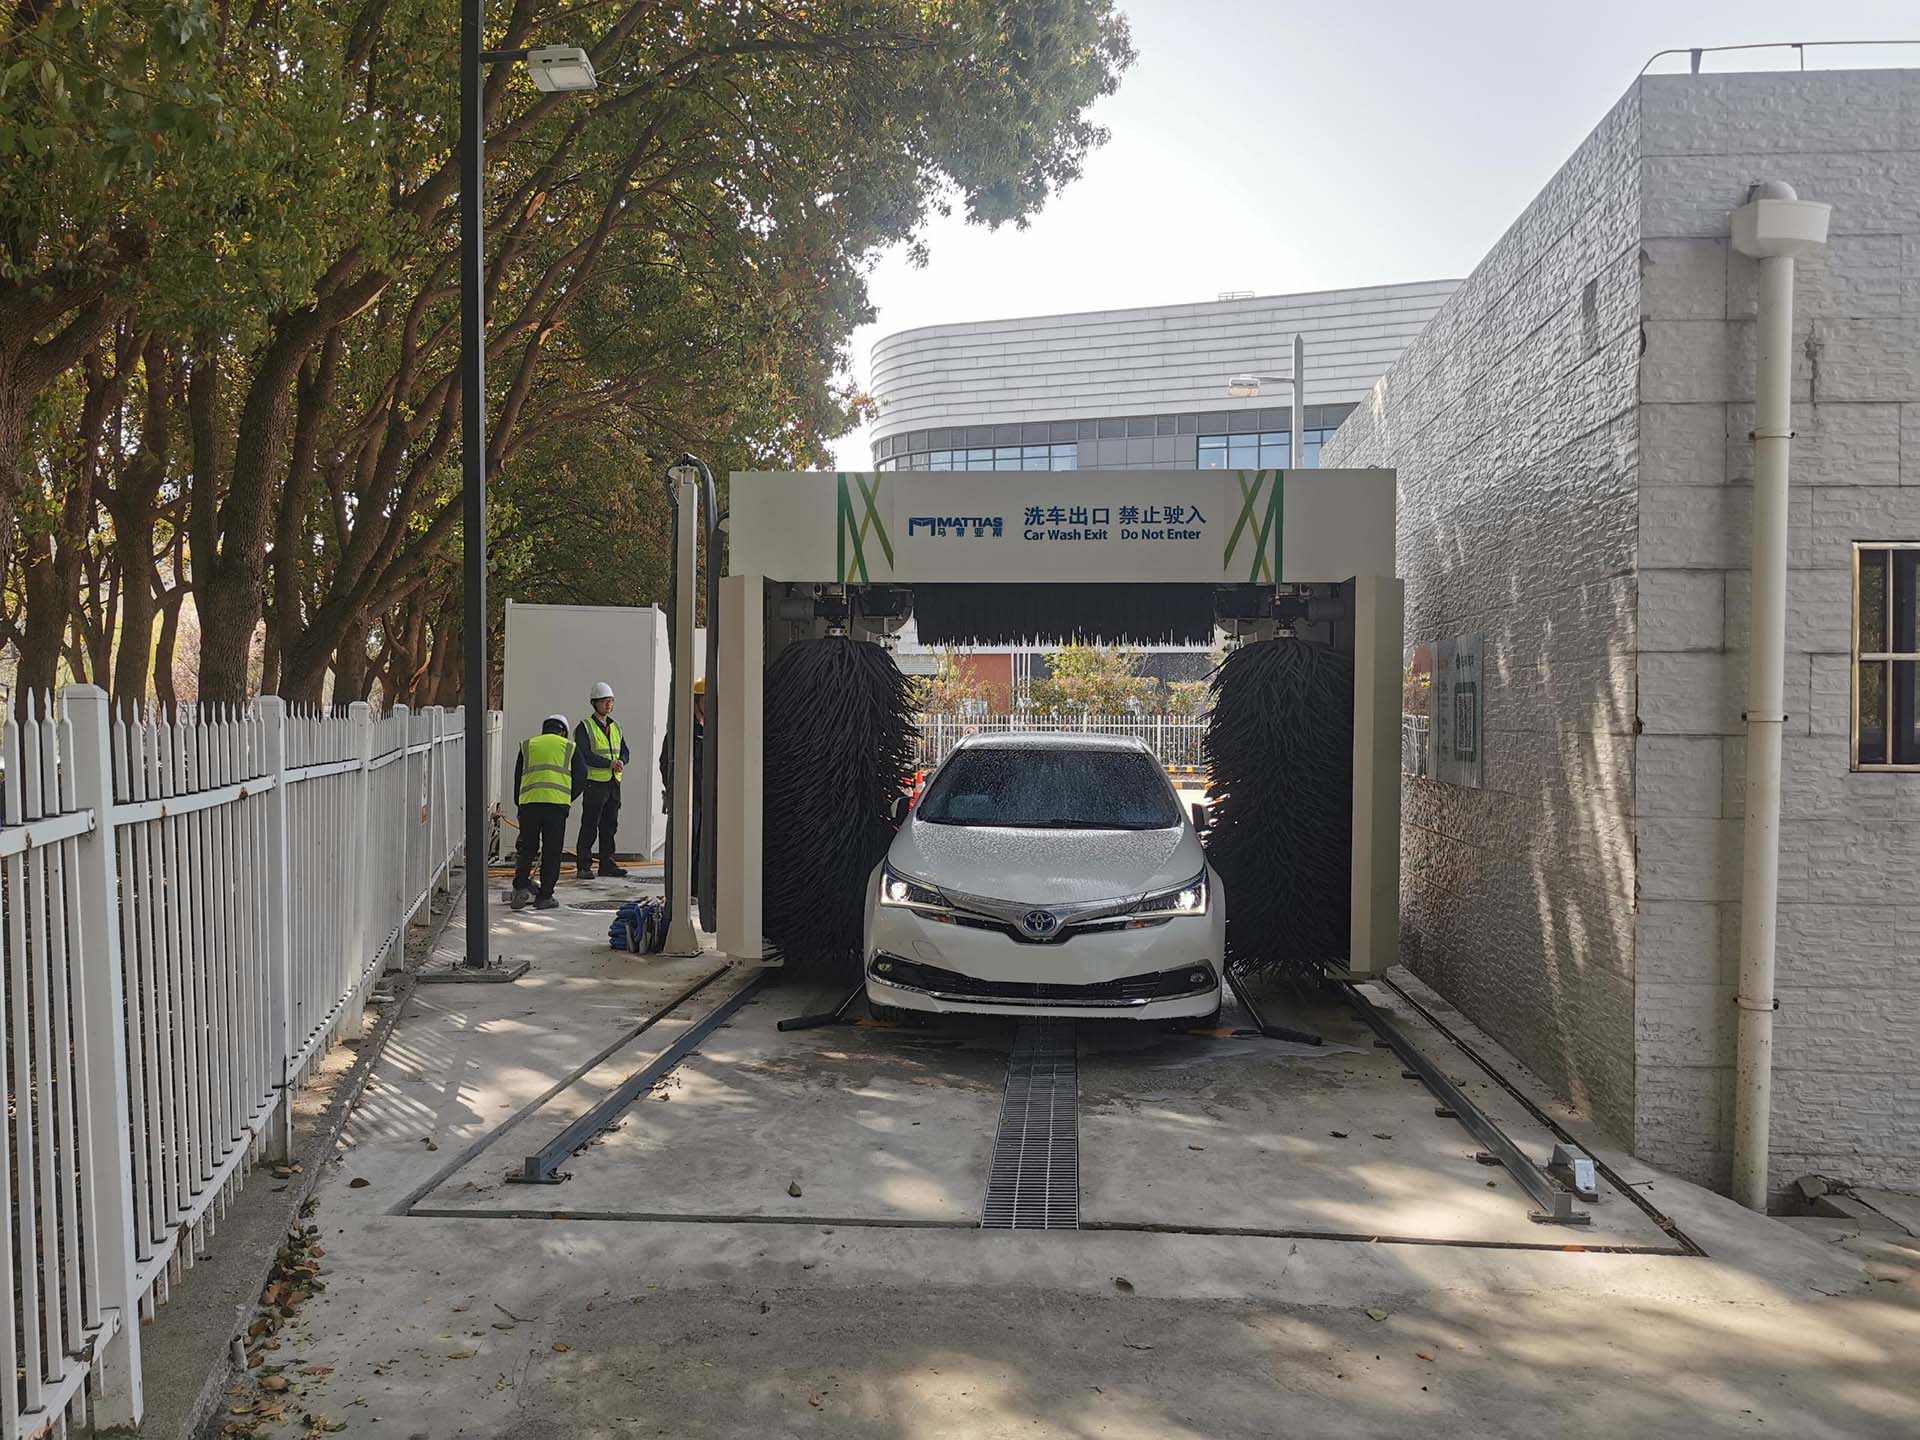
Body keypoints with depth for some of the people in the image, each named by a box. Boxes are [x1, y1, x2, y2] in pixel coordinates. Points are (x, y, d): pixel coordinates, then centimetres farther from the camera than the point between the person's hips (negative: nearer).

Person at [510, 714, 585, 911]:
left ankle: (521, 886, -3)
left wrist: (519, 803, 26)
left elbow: (517, 778, 19)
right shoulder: (569, 747, 17)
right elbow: (581, 776, 9)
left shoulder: (527, 746, 21)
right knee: (552, 851, 6)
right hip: (557, 803, -1)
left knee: (526, 848, 14)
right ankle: (544, 897, 7)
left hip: (529, 801, 2)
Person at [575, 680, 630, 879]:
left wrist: (621, 762, -8)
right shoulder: (584, 727, -5)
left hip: (614, 783, 6)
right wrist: (609, 763, -21)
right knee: (589, 827, -5)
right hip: (594, 783, -6)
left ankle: (607, 864, 16)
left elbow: (624, 751, 15)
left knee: (610, 826, 9)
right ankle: (584, 866, 1)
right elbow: (585, 755, -15)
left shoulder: (616, 726, 16)